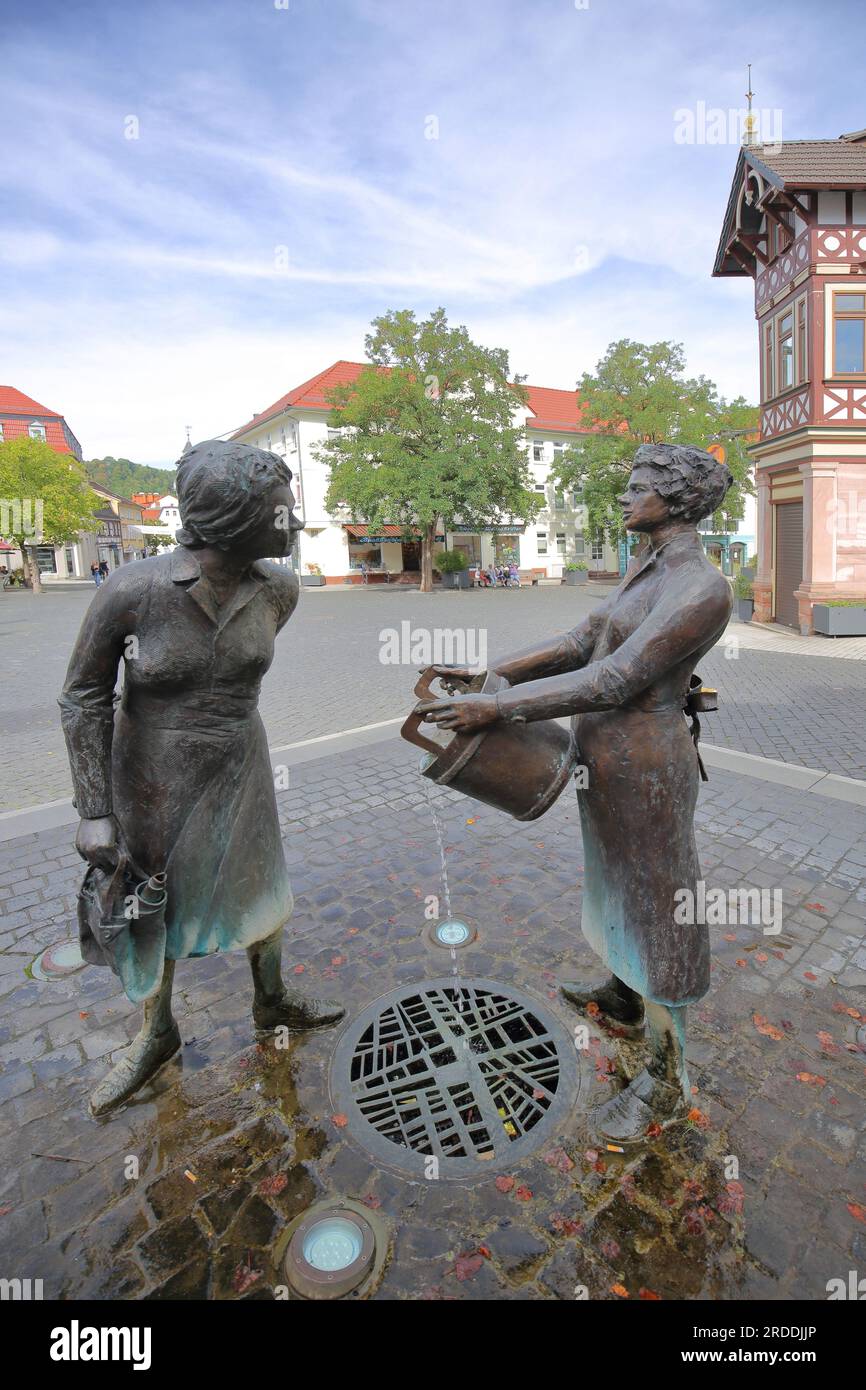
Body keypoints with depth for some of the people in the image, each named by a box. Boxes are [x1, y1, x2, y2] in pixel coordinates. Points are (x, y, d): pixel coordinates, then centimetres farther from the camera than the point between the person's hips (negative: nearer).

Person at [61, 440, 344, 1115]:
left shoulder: (279, 588, -13)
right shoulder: (132, 590, -24)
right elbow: (85, 695, -12)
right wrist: (95, 810, -13)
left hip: (238, 772, 3)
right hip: (152, 780, -3)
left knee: (260, 893, 17)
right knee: (151, 907, 16)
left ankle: (272, 1001, 47)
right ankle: (157, 1035, 43)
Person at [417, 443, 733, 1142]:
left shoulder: (701, 590, -24)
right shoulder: (647, 570, 8)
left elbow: (612, 682, -29)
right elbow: (581, 643, 6)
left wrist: (495, 707, -30)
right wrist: (485, 675, -2)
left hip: (640, 770, -10)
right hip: (609, 759, 10)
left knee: (652, 903, 5)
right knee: (618, 878, 27)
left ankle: (667, 1081, 27)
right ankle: (624, 996, 54)